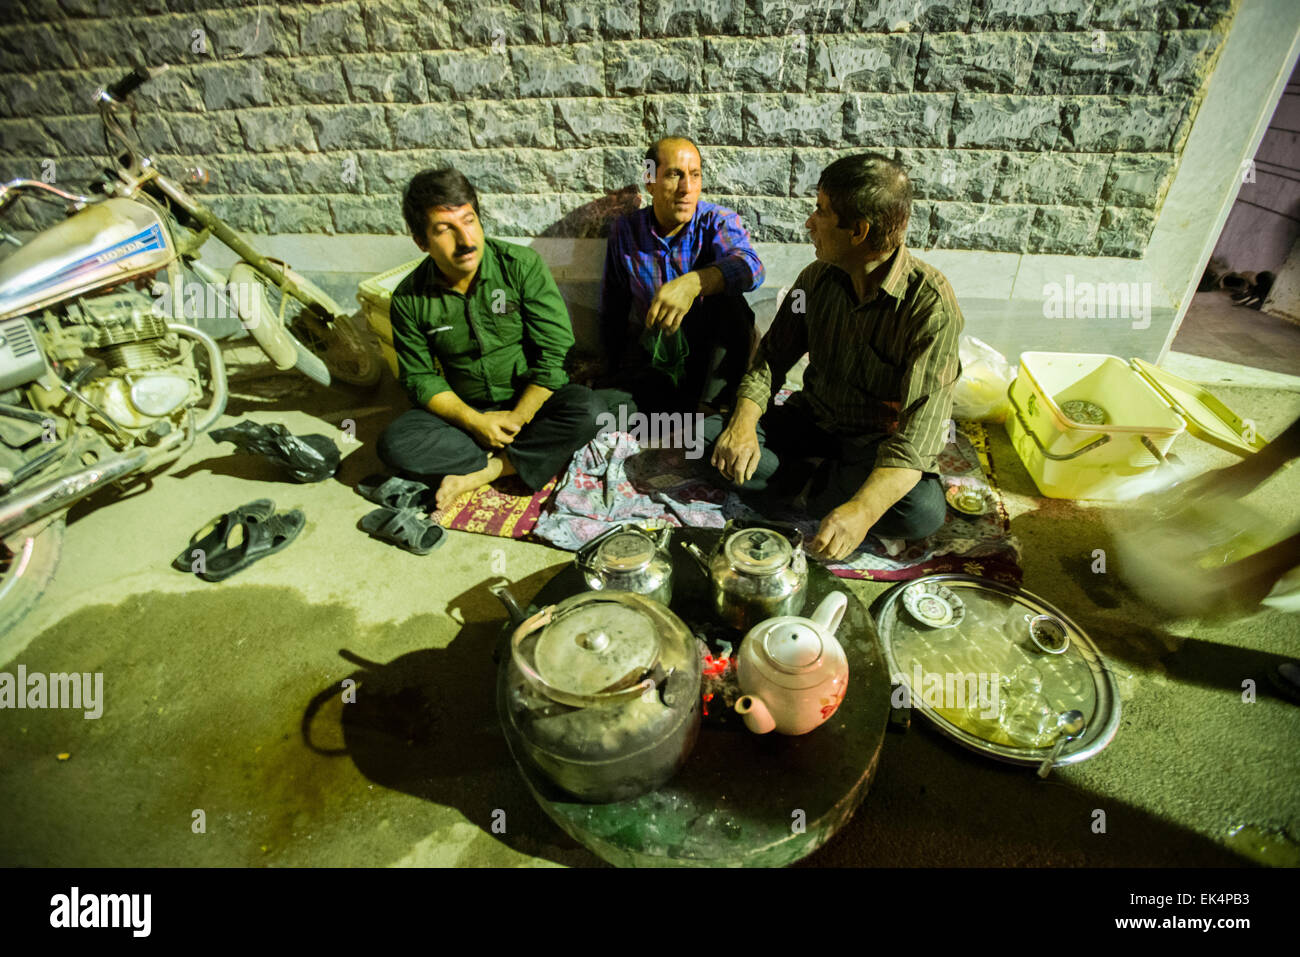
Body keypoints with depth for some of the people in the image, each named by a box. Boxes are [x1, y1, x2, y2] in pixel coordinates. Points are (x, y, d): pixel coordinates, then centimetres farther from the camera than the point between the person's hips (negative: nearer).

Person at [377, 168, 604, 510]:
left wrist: (517, 418, -19)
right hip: (464, 412, 2)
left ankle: (479, 472, -21)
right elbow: (420, 378, -1)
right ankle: (517, 462, -17)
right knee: (394, 443, -22)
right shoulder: (408, 299, -5)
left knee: (587, 410, -32)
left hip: (532, 404, -1)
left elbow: (556, 351, -15)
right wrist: (475, 421, -16)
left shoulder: (523, 266, -13)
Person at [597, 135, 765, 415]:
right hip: (648, 366, 1)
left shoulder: (718, 222, -2)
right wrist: (614, 373, 9)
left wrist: (693, 283, -44)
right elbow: (612, 313, 12)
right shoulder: (625, 231, 4)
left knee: (727, 298, -29)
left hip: (709, 364, 0)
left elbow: (750, 267, -25)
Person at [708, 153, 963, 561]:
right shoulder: (818, 278, -6)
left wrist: (863, 510, -45)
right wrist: (744, 422, -23)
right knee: (710, 435, -16)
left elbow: (920, 426, -30)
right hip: (813, 420, 3)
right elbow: (772, 356, -1)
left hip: (878, 442, -3)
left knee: (923, 510, -34)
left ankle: (811, 486, -9)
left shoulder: (931, 303, -23)